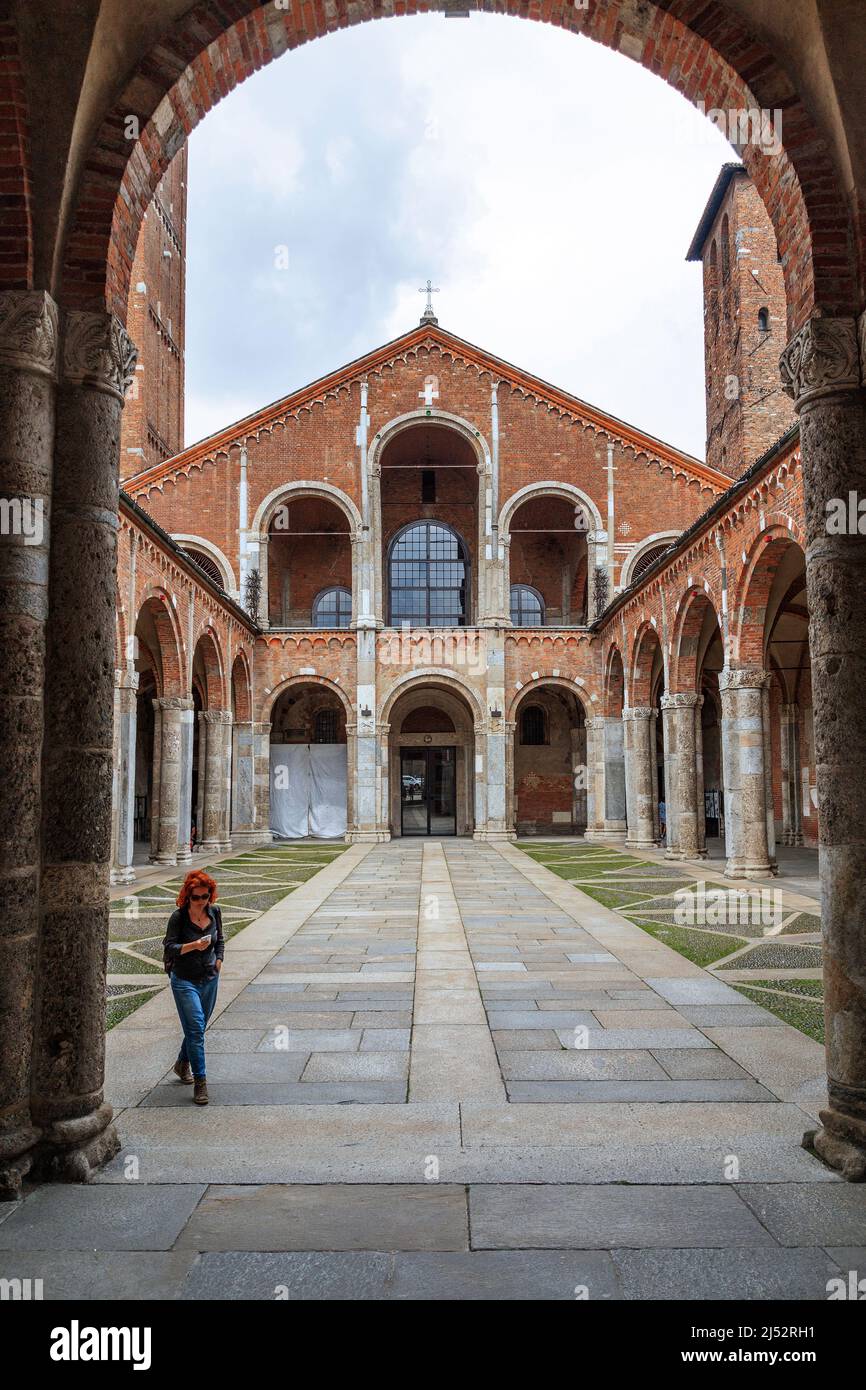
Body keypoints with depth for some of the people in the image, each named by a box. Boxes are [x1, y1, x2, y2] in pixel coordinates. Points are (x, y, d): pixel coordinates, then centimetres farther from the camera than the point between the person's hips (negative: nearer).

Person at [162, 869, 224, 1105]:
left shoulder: (214, 913, 1)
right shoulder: (178, 917, -14)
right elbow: (169, 947, -15)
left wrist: (219, 959, 2)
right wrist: (193, 946, -30)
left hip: (210, 979, 5)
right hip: (184, 980, -5)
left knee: (197, 1027, 16)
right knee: (195, 1028, -12)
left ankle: (182, 1064, 39)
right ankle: (200, 1081, -7)